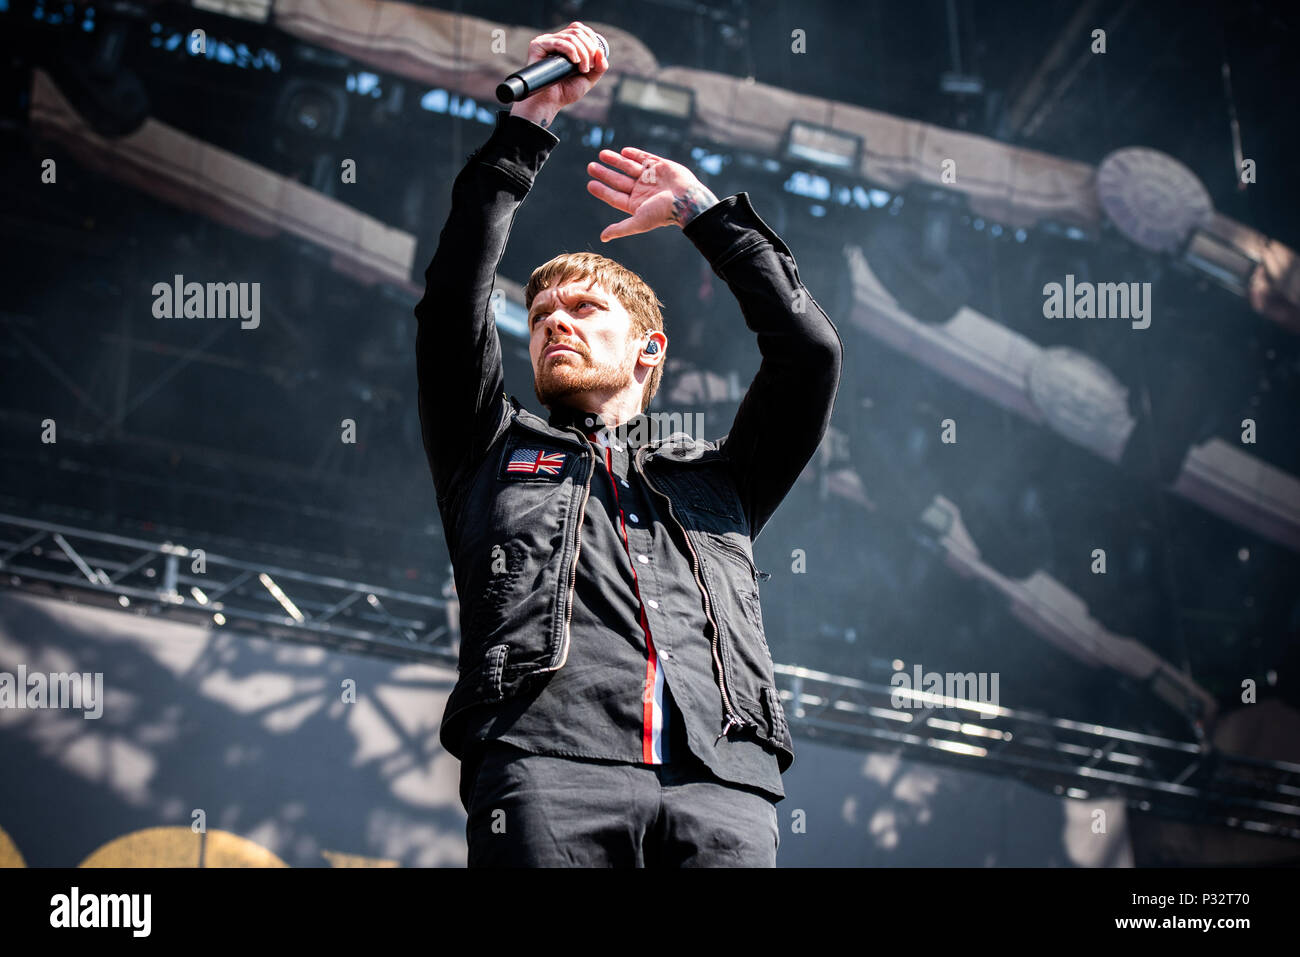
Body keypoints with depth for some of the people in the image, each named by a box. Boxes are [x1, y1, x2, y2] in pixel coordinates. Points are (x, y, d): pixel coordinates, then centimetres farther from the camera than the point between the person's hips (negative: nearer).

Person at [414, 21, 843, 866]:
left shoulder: (719, 479, 32)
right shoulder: (495, 453, 30)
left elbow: (810, 347, 22)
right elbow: (454, 298, 20)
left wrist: (703, 212, 31)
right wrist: (529, 118, 21)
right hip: (549, 762, -1)